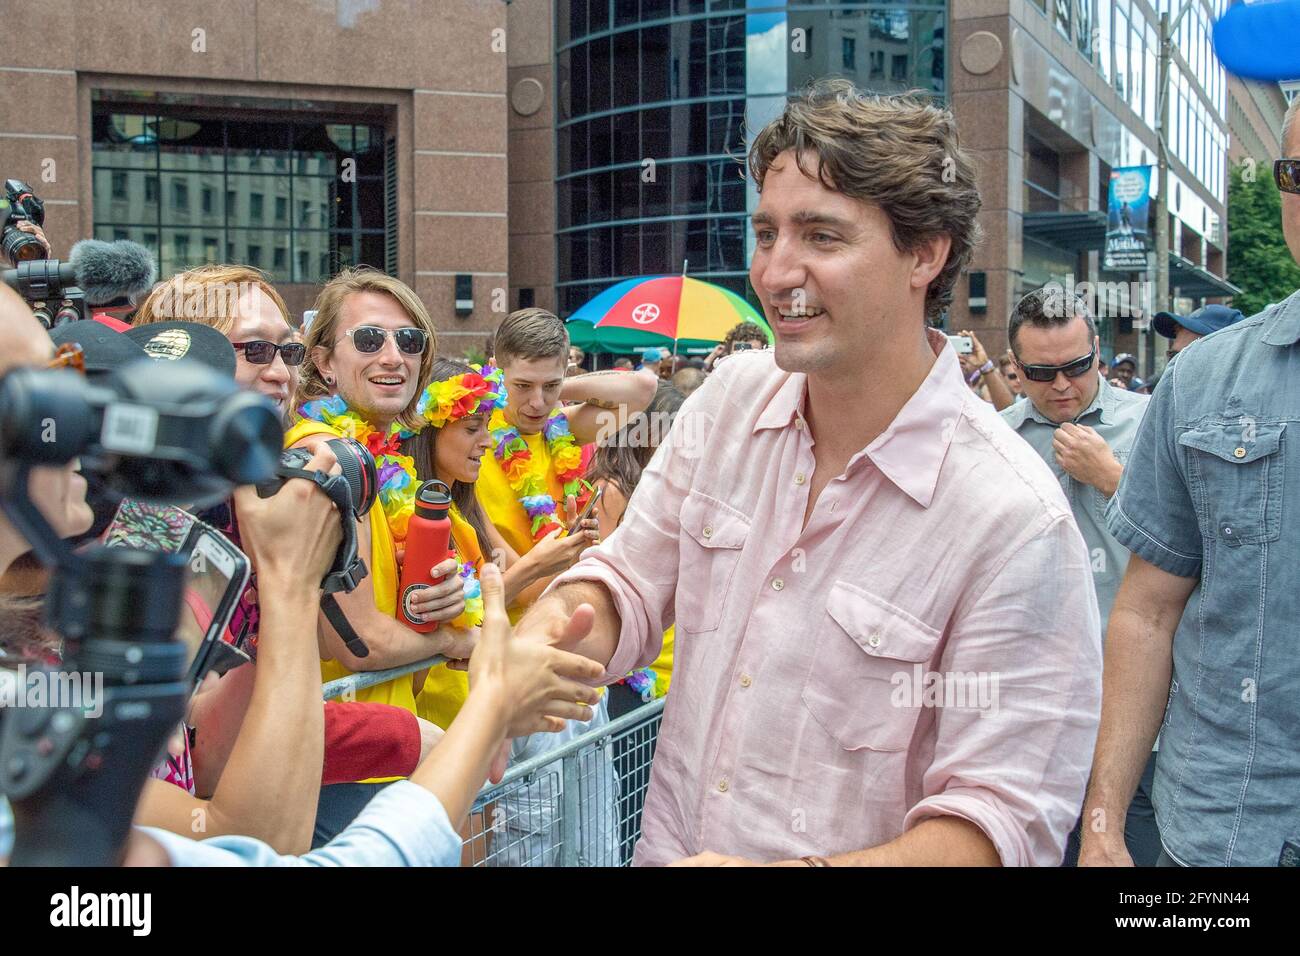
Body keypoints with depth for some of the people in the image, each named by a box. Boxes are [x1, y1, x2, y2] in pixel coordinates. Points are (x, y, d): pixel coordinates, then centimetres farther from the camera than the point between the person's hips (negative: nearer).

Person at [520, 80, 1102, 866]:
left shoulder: (1013, 520, -24)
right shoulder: (731, 397, -6)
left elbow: (1003, 819, -23)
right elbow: (628, 586, 2)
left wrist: (802, 869, -37)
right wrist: (548, 630, -20)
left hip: (829, 857, -4)